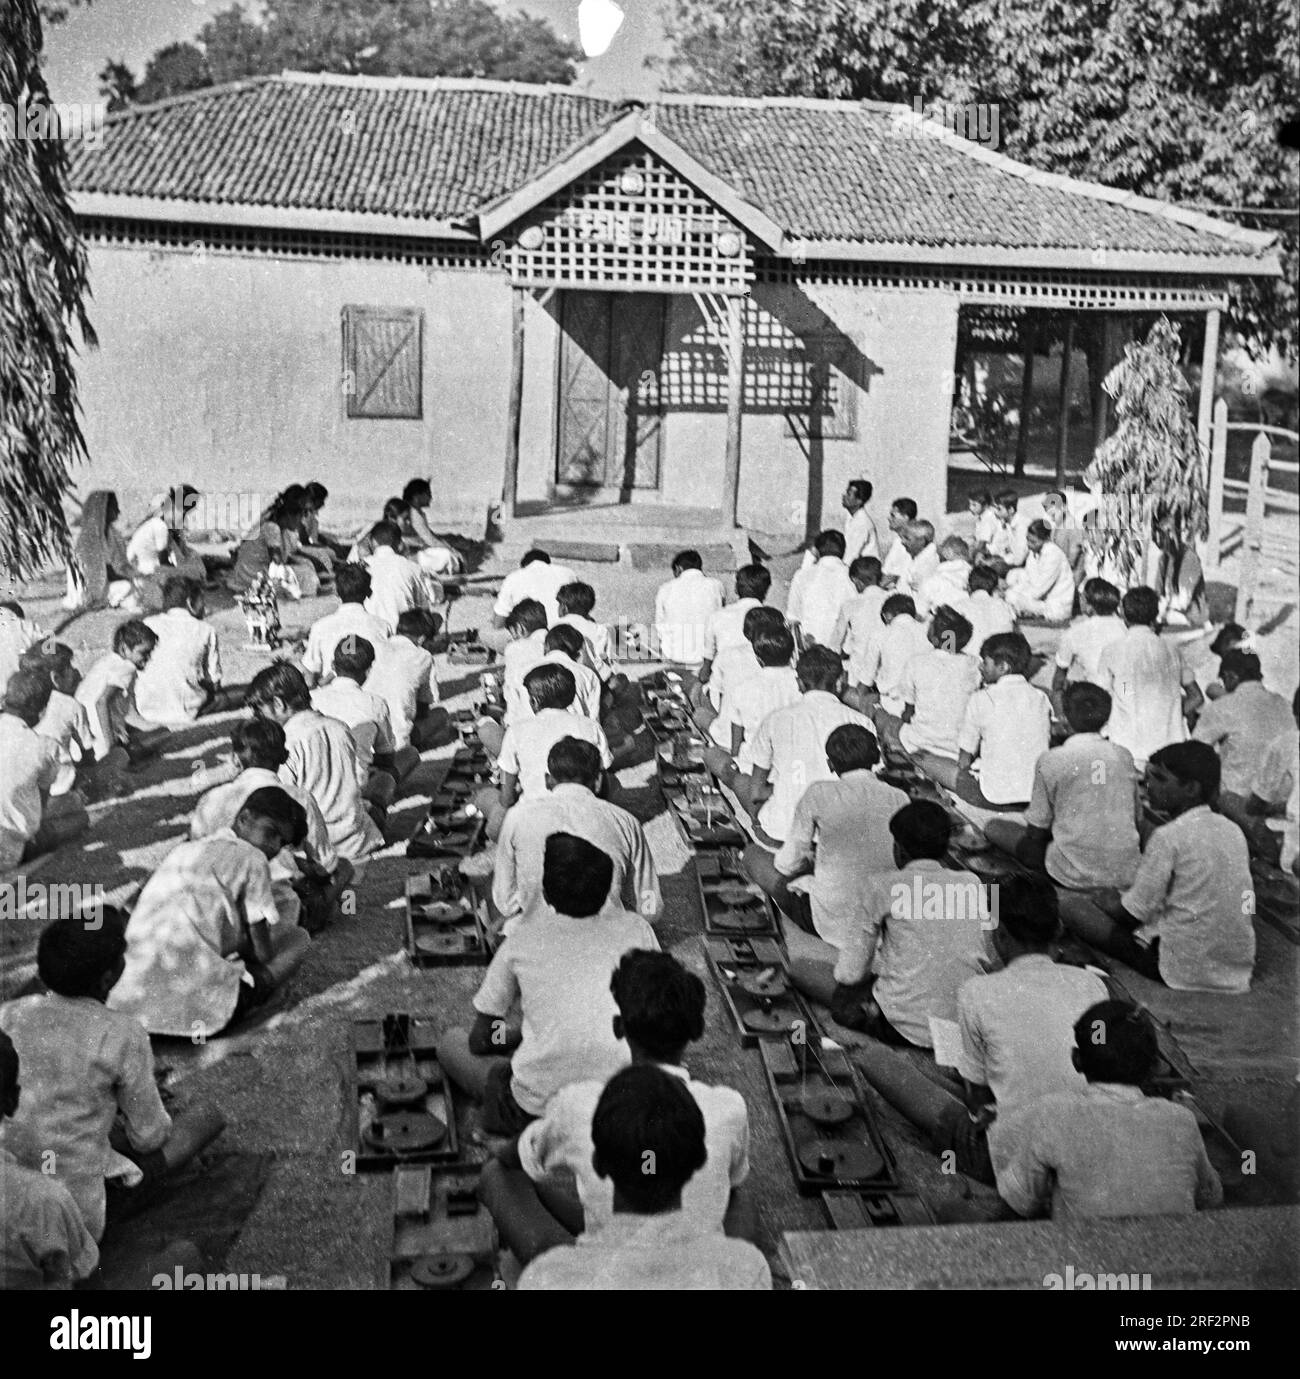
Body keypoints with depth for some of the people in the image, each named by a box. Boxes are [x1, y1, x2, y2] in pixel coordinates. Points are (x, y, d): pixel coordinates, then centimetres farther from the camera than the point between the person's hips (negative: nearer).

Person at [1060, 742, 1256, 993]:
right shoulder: (1233, 830, 6)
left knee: (1075, 913, -2)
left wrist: (1103, 911, 10)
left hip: (1186, 969, -7)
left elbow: (1134, 912, -12)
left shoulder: (1168, 836, -16)